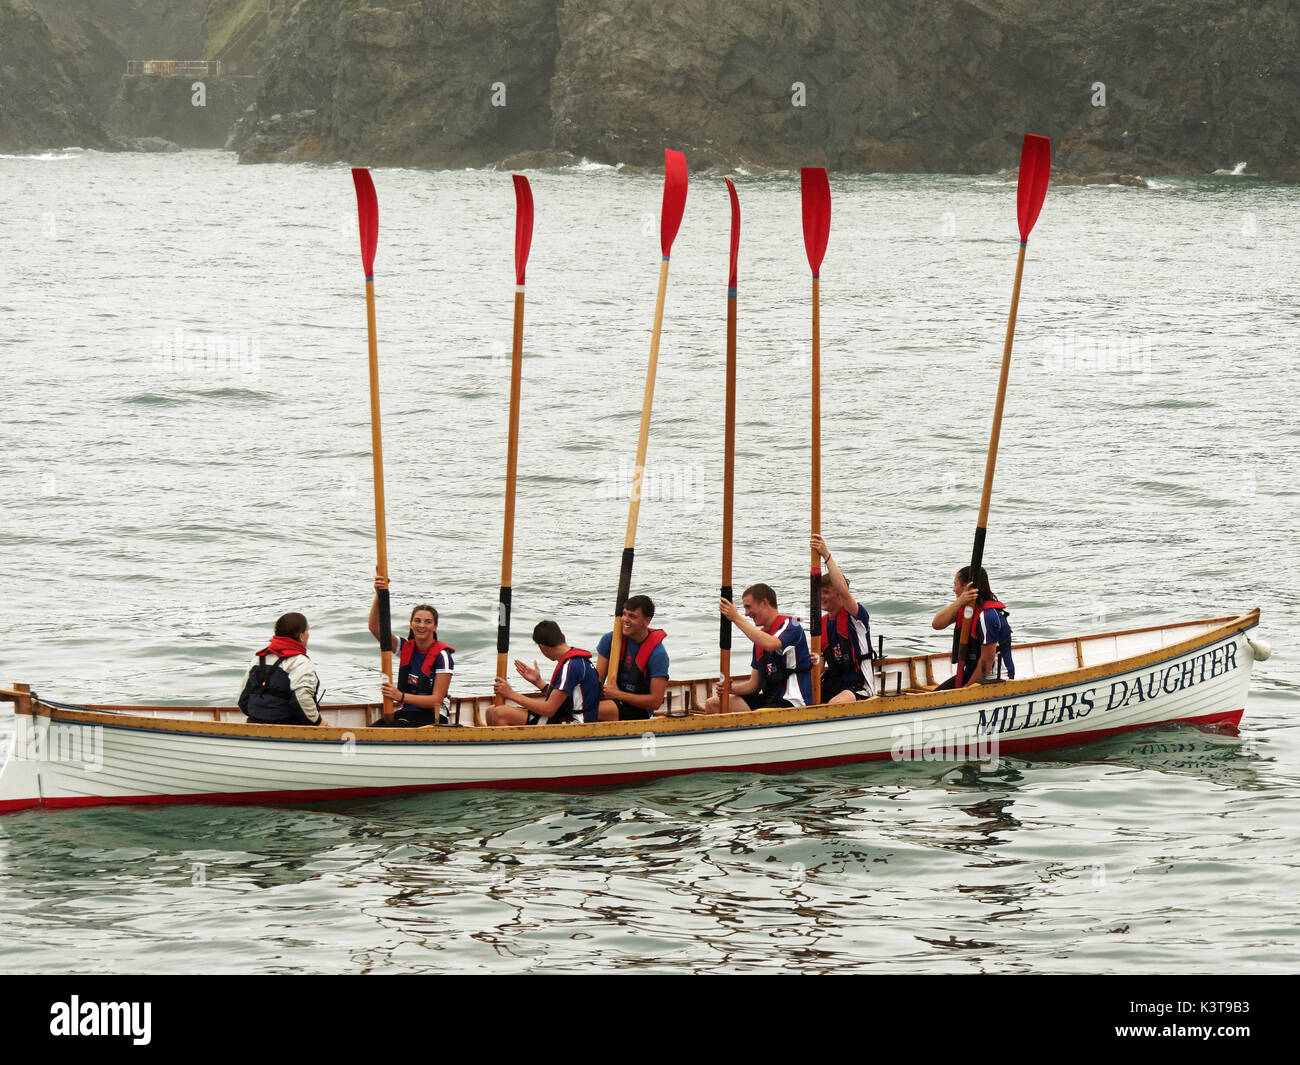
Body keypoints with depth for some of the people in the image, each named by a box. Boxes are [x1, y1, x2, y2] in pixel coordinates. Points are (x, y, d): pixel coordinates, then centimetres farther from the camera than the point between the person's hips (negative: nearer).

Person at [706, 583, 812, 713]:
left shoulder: (791, 626, -7)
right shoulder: (760, 635, 18)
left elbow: (770, 644, -31)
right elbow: (755, 684, 17)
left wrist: (737, 618, -24)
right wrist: (731, 688, -5)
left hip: (792, 702, -8)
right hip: (767, 699, 8)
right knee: (713, 704, -1)